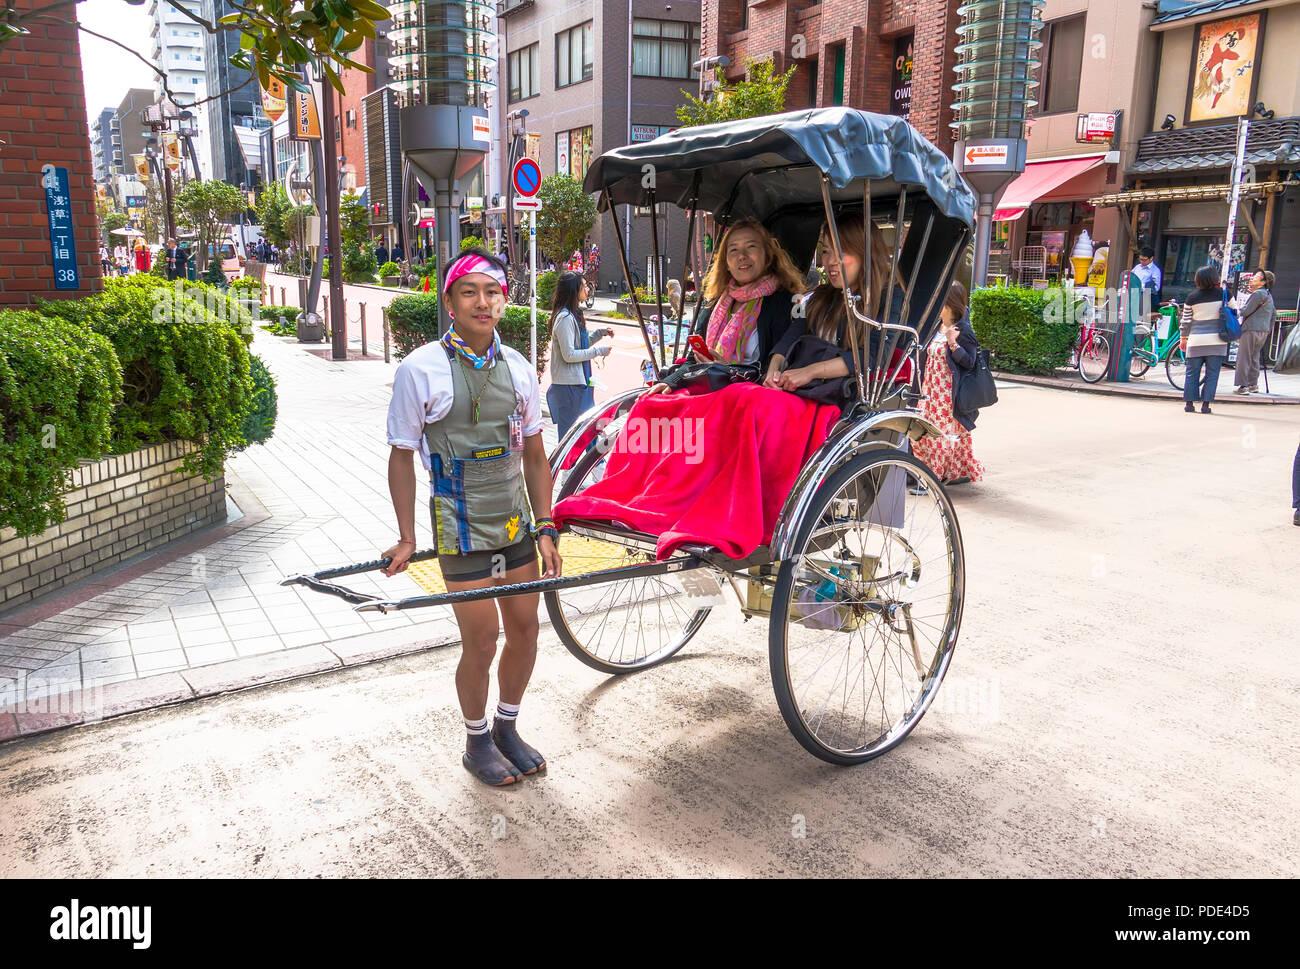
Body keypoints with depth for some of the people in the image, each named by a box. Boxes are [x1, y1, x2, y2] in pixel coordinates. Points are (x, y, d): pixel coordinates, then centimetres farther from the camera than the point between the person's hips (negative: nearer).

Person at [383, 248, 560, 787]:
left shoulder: (517, 368, 3)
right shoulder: (420, 370, -10)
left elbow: (534, 455, 8)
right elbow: (402, 456, -5)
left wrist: (545, 528, 4)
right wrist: (407, 538, -7)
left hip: (515, 523, 5)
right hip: (462, 530, -5)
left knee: (525, 629, 11)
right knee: (481, 643, 0)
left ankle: (507, 727, 34)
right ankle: (477, 742, 25)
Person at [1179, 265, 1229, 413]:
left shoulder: (1192, 297, 0)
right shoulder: (1223, 294, -2)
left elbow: (1186, 320, 4)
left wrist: (1183, 338, 14)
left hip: (1196, 340, 1)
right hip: (1217, 340, -1)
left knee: (1192, 373, 9)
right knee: (1212, 374, 3)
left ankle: (1189, 403, 9)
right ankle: (1206, 404, 0)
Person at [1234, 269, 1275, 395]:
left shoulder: (1257, 294, -13)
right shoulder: (1269, 295, 16)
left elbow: (1245, 311, -15)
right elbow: (1274, 313, 22)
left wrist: (1241, 308, 7)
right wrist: (1269, 329, 28)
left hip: (1251, 329, -9)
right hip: (1264, 331, 9)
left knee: (1243, 358, -6)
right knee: (1255, 358, 15)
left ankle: (1242, 386, -9)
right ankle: (1253, 384, 18)